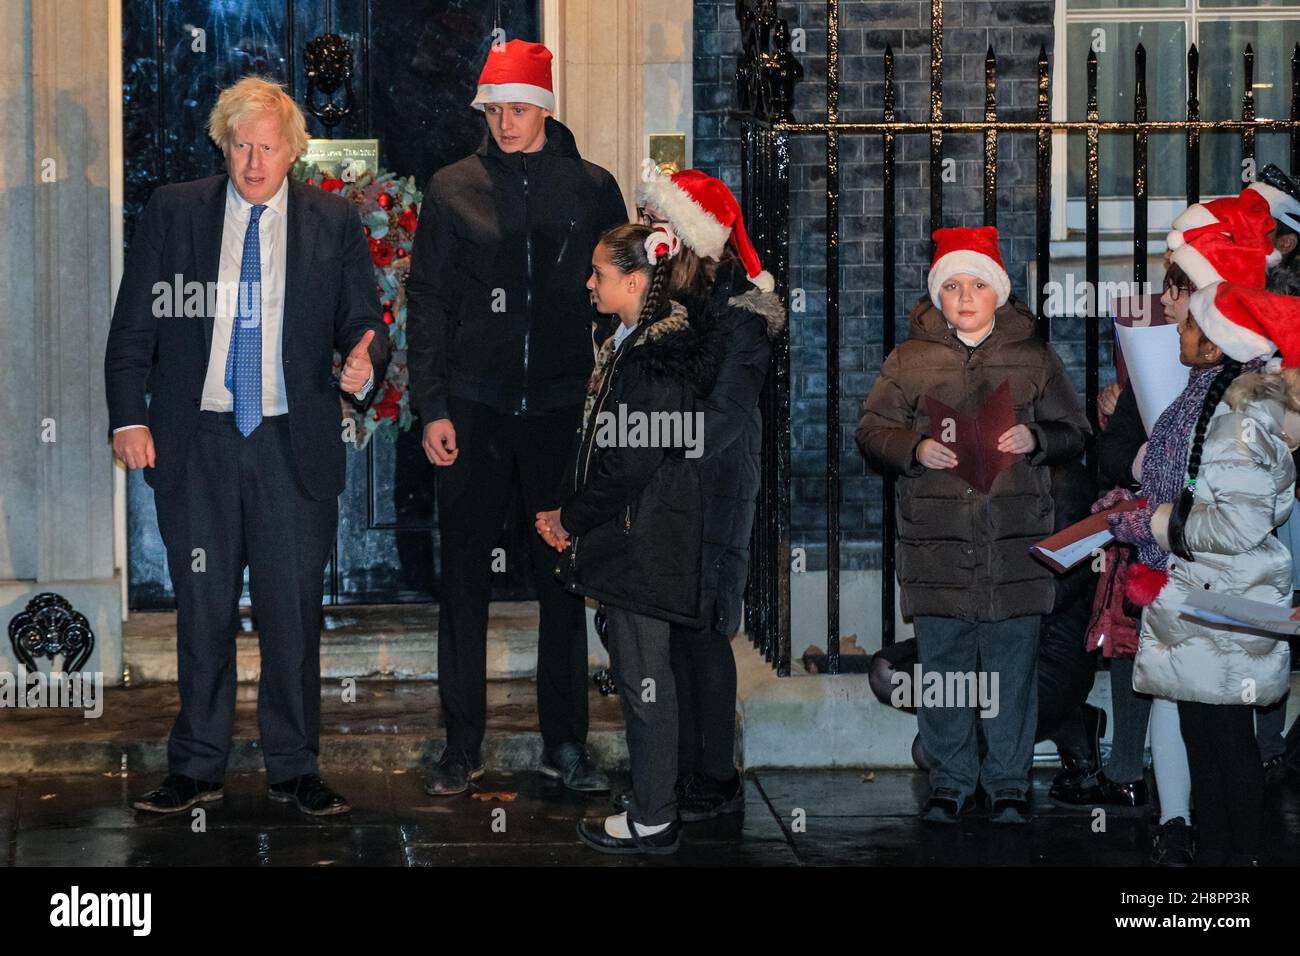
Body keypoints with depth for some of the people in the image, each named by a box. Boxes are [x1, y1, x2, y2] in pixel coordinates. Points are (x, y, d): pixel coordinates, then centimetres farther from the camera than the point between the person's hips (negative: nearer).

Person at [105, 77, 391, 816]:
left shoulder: (335, 222, 5)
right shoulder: (173, 211, 5)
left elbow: (363, 321, 7)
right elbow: (134, 325, 5)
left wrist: (365, 361, -16)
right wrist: (129, 417, -5)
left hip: (295, 444, 0)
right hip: (197, 443, 0)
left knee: (294, 610, 3)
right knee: (204, 609, 7)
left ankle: (295, 769, 16)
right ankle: (197, 769, 18)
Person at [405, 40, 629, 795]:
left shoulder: (592, 188, 6)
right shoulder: (454, 189, 5)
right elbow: (427, 302, 5)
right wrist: (432, 407, -3)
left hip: (563, 408, 0)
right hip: (474, 409, 0)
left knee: (563, 578, 6)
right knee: (465, 578, 4)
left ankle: (566, 743, 15)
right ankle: (464, 746, 13)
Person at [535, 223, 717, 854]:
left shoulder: (658, 359, -19)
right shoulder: (627, 346, 12)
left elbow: (631, 468, -22)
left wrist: (569, 519, -11)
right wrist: (570, 517, 5)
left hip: (642, 541, -10)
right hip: (626, 540, 10)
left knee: (643, 678, -1)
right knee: (636, 674, 16)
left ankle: (653, 821, 8)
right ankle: (652, 799, 26)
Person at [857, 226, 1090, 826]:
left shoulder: (1035, 358, 9)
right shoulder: (910, 359, 8)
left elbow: (1073, 433, 11)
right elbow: (871, 431, 6)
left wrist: (1035, 439, -10)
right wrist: (915, 449, -13)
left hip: (1016, 539, 0)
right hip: (936, 539, 0)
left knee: (1012, 664, 4)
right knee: (943, 664, 5)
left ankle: (1009, 782, 17)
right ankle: (950, 781, 18)